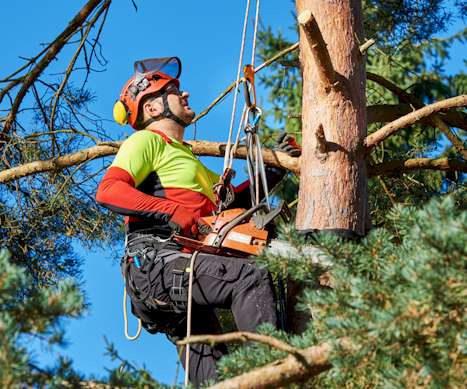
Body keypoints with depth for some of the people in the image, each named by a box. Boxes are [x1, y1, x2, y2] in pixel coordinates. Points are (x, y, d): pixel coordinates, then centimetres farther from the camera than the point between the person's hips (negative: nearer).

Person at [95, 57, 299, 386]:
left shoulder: (186, 158, 34)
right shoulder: (147, 141, 5)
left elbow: (231, 199, 35)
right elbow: (108, 190, -13)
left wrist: (274, 170, 27)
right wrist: (170, 211, -23)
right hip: (155, 262, -10)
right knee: (252, 277, -25)